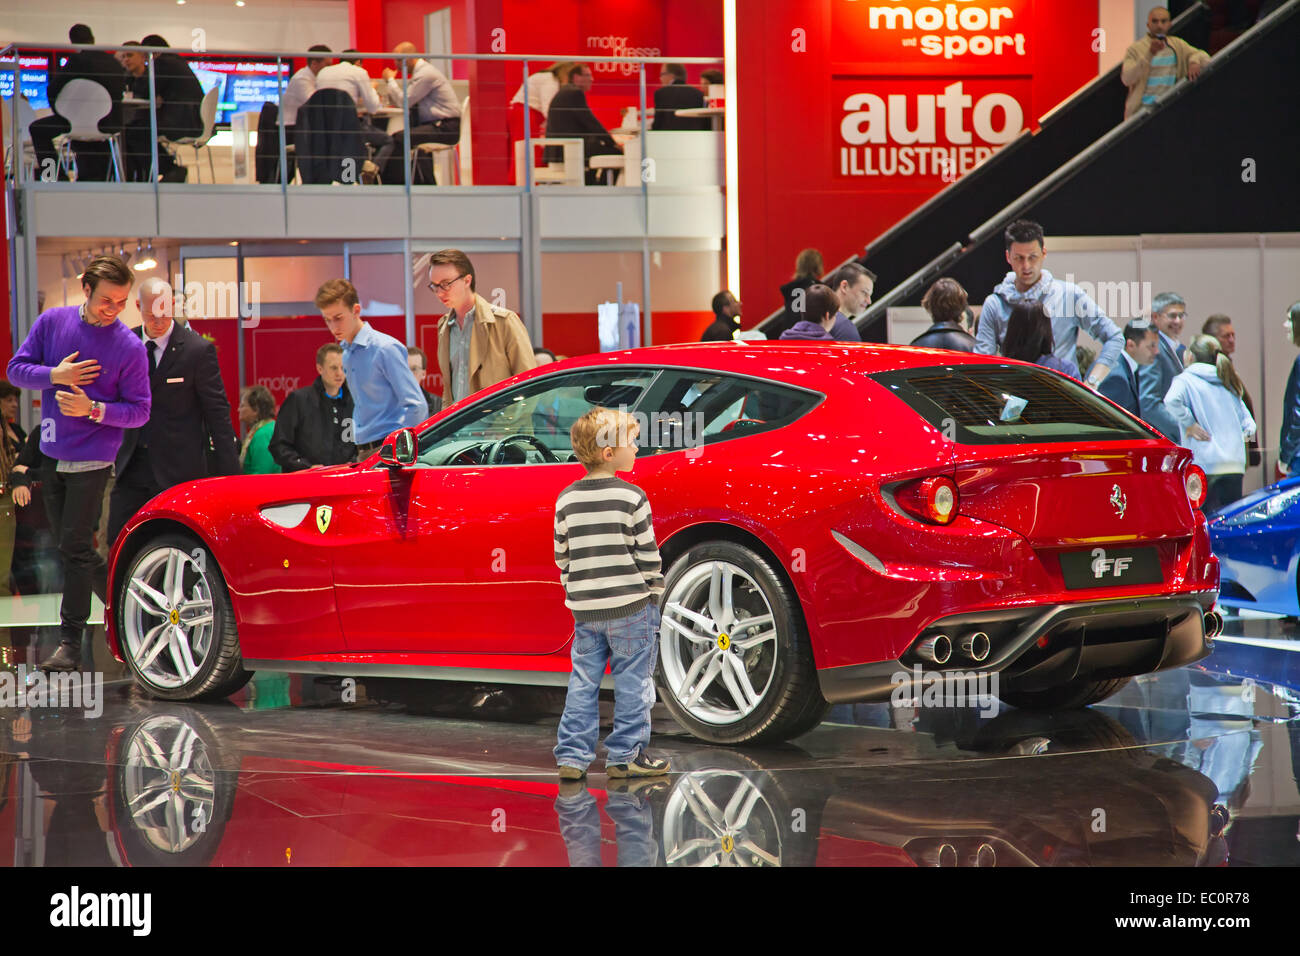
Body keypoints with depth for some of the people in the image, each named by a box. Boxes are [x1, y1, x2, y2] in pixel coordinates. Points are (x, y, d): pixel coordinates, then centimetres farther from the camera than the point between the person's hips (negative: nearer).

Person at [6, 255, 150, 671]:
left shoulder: (130, 347, -10)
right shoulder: (53, 321, 0)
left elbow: (139, 410, -6)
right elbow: (17, 368, 3)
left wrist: (95, 410, -22)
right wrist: (55, 376, -15)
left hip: (92, 458, -5)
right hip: (53, 455, 5)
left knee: (75, 547, -8)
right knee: (71, 547, 11)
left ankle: (70, 643, -3)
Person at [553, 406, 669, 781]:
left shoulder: (566, 500, 3)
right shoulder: (631, 498, -10)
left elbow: (563, 557, 8)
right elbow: (646, 554, -8)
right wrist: (654, 593, 4)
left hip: (584, 609, 4)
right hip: (630, 606, -4)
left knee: (583, 681, 11)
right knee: (632, 681, 5)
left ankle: (571, 755, 9)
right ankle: (626, 756, 8)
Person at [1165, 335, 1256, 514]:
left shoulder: (1186, 379, 1)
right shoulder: (1228, 384, 18)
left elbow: (1171, 401, -22)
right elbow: (1249, 426, 15)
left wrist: (1190, 424, -10)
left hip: (1204, 463, -5)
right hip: (1235, 464, 5)